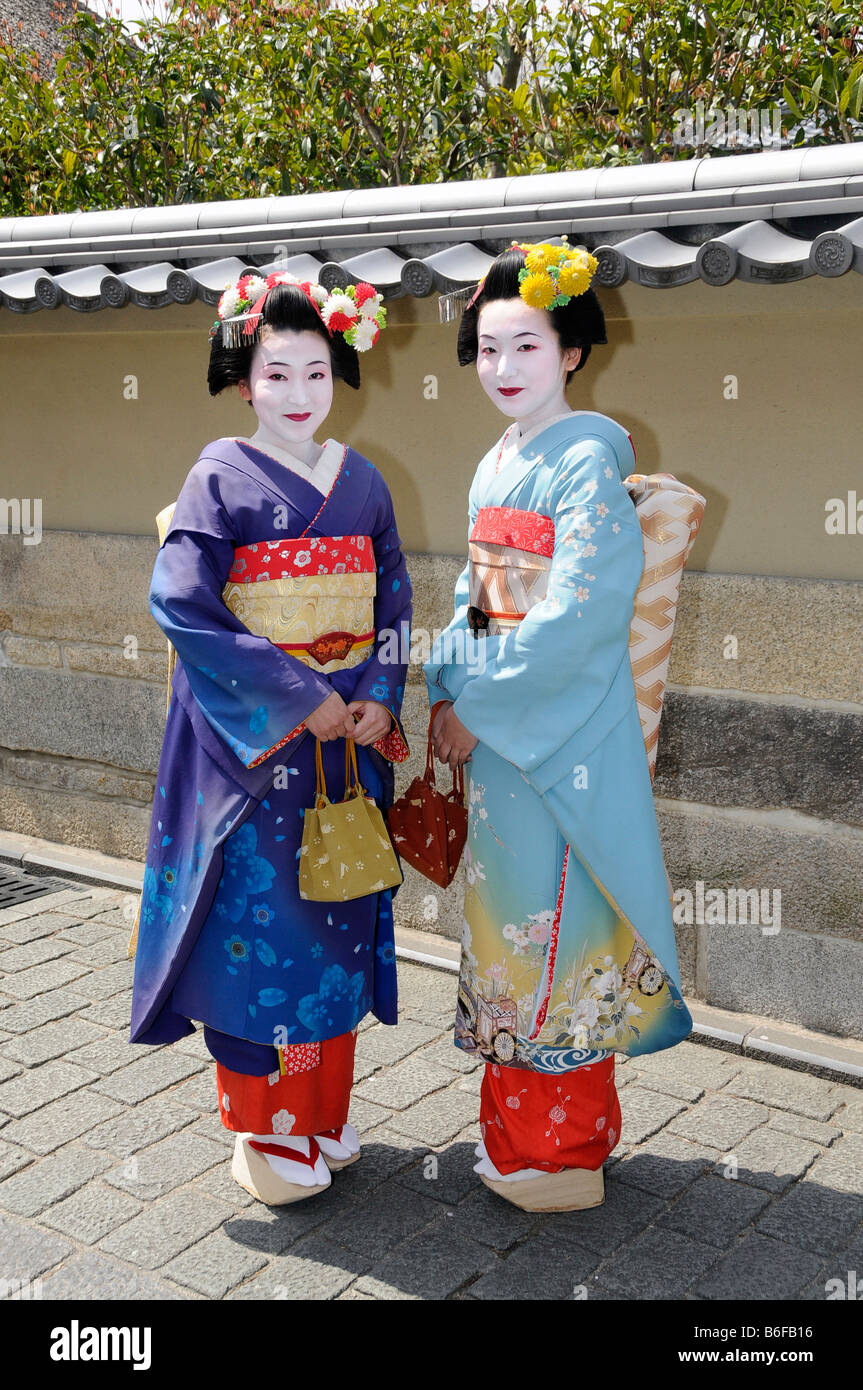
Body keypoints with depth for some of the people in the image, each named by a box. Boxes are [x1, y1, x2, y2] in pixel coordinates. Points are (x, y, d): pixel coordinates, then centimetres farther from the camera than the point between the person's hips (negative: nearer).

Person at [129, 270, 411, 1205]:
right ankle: (267, 1131, 18)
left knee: (335, 916, 12)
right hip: (252, 744, -5)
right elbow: (181, 602, -16)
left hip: (347, 740, 5)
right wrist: (300, 699, -18)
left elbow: (393, 601, 11)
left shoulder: (360, 480, 8)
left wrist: (379, 700, -6)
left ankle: (323, 1114, 28)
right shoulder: (223, 474, -7)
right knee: (259, 922, 1)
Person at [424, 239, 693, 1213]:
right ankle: (517, 1126, 30)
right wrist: (448, 692, 3)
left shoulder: (588, 463, -13)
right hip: (492, 728, 8)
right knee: (510, 916, 15)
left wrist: (480, 704, -16)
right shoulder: (494, 467, 13)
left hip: (564, 732, -8)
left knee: (555, 919, 0)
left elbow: (575, 615, -20)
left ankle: (562, 1153, 16)